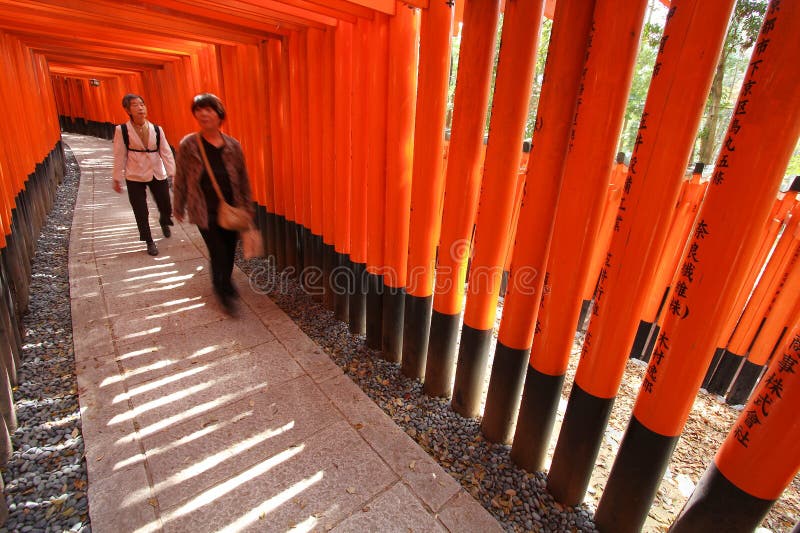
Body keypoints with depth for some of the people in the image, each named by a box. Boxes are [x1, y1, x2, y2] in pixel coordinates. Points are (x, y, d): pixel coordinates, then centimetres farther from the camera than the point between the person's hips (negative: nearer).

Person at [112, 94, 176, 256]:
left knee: (166, 208, 9)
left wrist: (173, 173, -7)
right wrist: (117, 179, 0)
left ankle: (164, 222, 46)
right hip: (135, 177, -1)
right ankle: (149, 242, 22)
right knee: (141, 214, 4)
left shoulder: (157, 129, -1)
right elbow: (119, 156, -3)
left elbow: (166, 152, -1)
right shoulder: (122, 130, -6)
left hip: (158, 175, 2)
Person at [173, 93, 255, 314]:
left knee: (229, 251, 13)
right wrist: (179, 208, 6)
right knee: (218, 253, -4)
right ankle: (225, 292, 18)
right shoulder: (188, 145, -7)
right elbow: (181, 179, 1)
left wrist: (248, 208, 7)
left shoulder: (233, 145, -1)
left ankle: (223, 284, 39)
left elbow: (243, 179, 6)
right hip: (205, 212, -3)